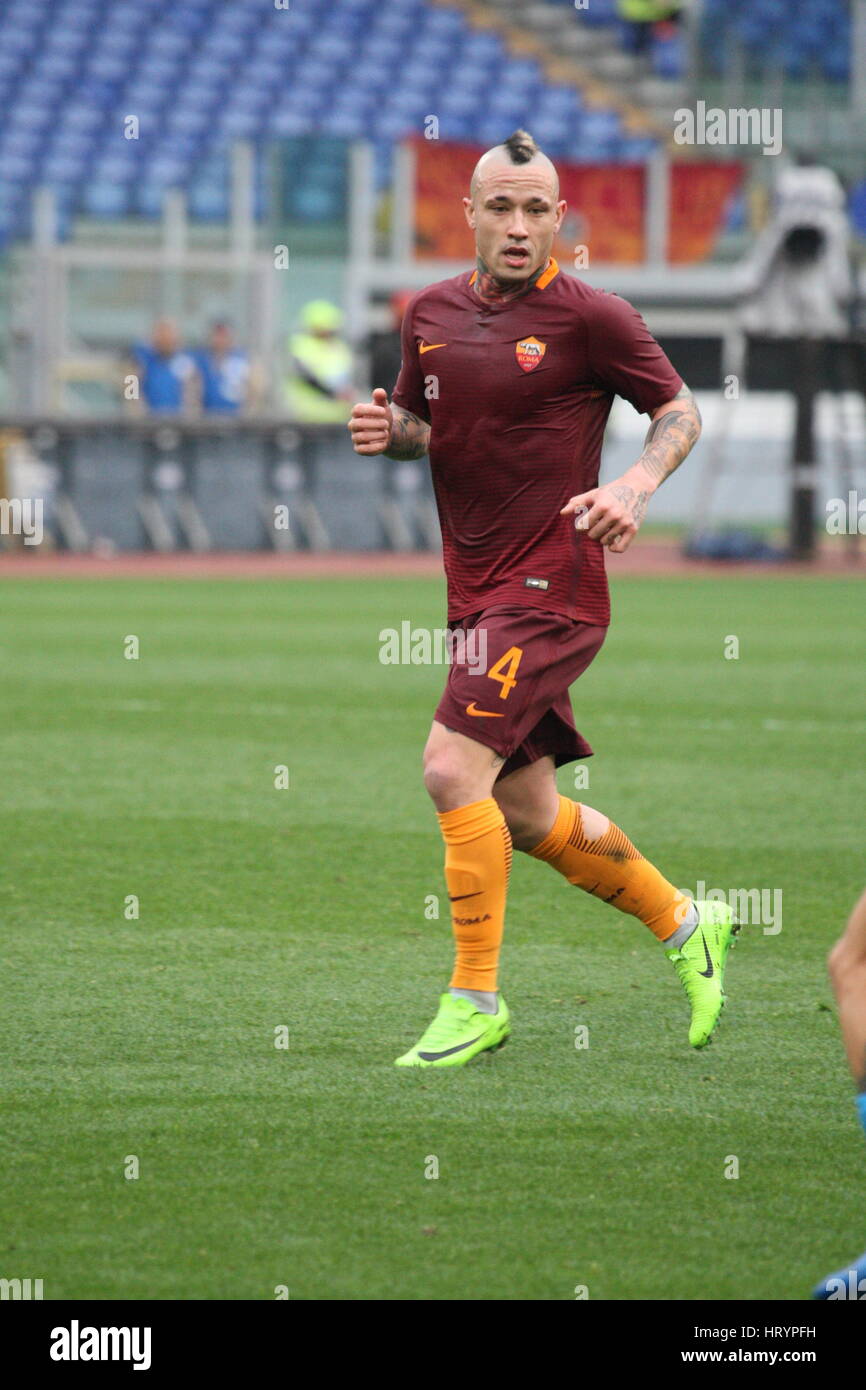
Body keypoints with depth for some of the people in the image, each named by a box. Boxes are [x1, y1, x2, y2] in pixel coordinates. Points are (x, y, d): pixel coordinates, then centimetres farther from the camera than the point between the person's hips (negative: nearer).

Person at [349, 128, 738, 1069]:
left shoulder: (590, 318, -8)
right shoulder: (432, 315, 9)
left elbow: (680, 410, 1)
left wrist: (635, 486, -17)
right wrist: (387, 429, -1)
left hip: (550, 585, -7)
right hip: (478, 593, 7)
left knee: (453, 769, -19)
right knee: (527, 816, 12)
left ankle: (475, 1000, -9)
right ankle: (686, 926, 33)